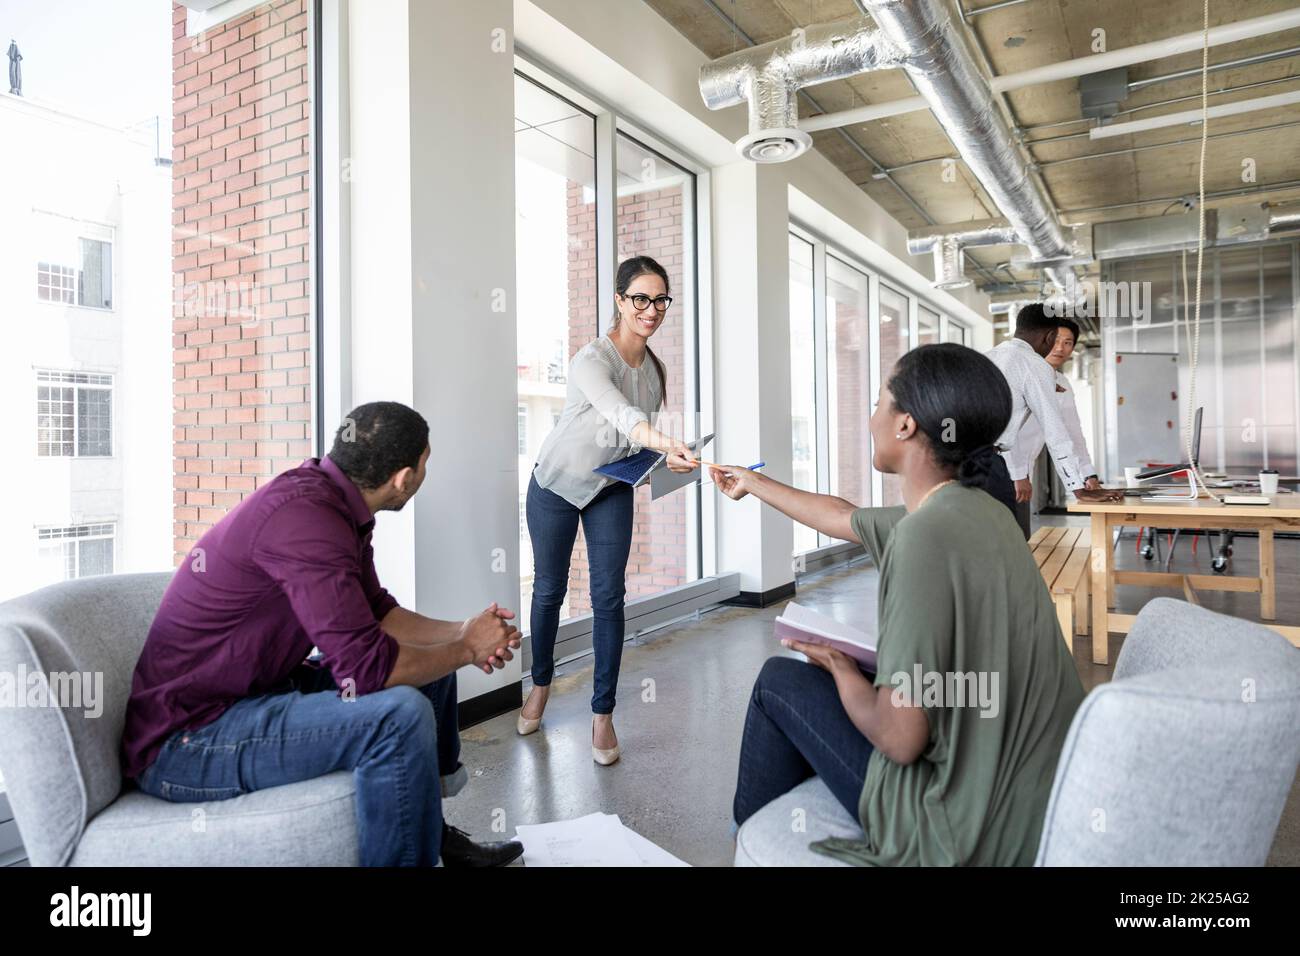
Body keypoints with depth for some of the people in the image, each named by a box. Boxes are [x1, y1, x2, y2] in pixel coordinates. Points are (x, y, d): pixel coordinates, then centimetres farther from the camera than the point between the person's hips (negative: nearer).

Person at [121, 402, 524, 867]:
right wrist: (466, 649, -15)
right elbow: (366, 667, -31)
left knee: (430, 666, 12)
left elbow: (376, 613, 10)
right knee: (401, 713, -29)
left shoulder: (331, 500, 1)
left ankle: (434, 831, 24)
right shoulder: (304, 517, -29)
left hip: (256, 691, 10)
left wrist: (462, 633, -4)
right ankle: (405, 853, -5)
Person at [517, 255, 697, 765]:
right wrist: (665, 443, -63)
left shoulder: (655, 369, -3)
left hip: (612, 489, 4)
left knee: (609, 597, -3)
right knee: (549, 588, 10)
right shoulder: (593, 358, -25)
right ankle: (540, 684, 35)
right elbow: (620, 413, -46)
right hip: (557, 483, -4)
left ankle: (603, 714, 9)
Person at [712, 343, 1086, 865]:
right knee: (859, 673, 24)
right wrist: (753, 483, 34)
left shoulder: (924, 535, -27)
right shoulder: (971, 508, 1)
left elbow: (899, 739, -26)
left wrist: (839, 666, -4)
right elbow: (842, 517, 18)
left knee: (781, 680, 5)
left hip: (970, 834, -8)